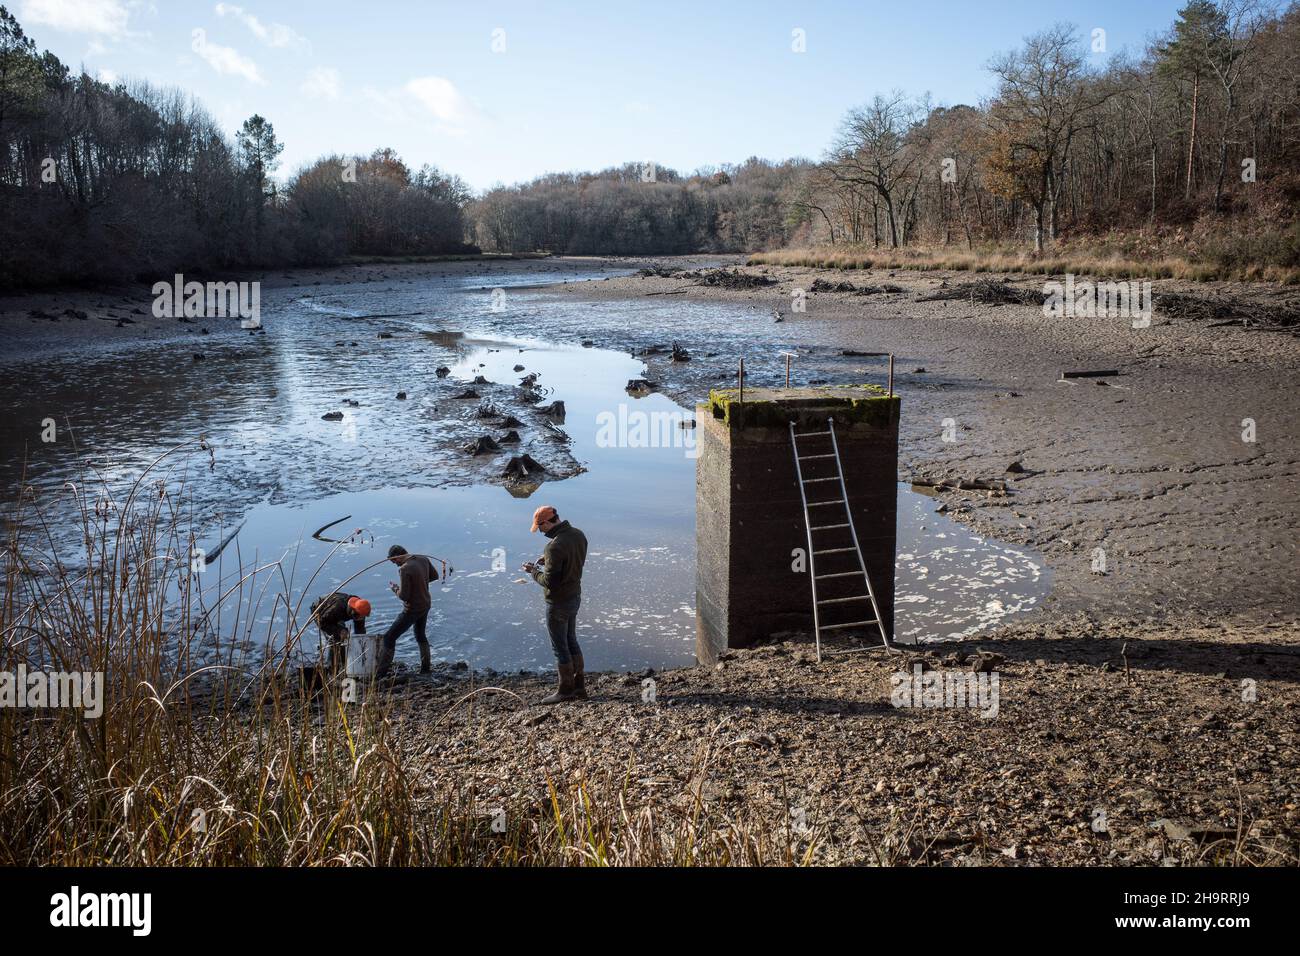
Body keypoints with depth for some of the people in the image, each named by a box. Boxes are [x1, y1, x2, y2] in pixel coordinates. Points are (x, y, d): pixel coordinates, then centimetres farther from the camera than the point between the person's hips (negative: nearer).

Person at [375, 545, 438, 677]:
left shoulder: (404, 569, -26)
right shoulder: (423, 559, -3)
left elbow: (404, 596, -23)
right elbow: (434, 576, 13)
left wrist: (394, 589, -4)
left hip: (412, 610, -8)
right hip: (426, 605, 8)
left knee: (389, 638, 0)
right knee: (420, 635, 29)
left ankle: (379, 673, 2)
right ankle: (426, 667, 36)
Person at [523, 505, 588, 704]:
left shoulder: (555, 546, -29)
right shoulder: (578, 535, -2)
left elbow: (550, 581, -26)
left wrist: (534, 571, -9)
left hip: (558, 603, -9)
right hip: (575, 596, 9)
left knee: (560, 647, 6)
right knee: (571, 642, 20)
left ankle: (566, 690, 18)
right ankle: (579, 687, 28)